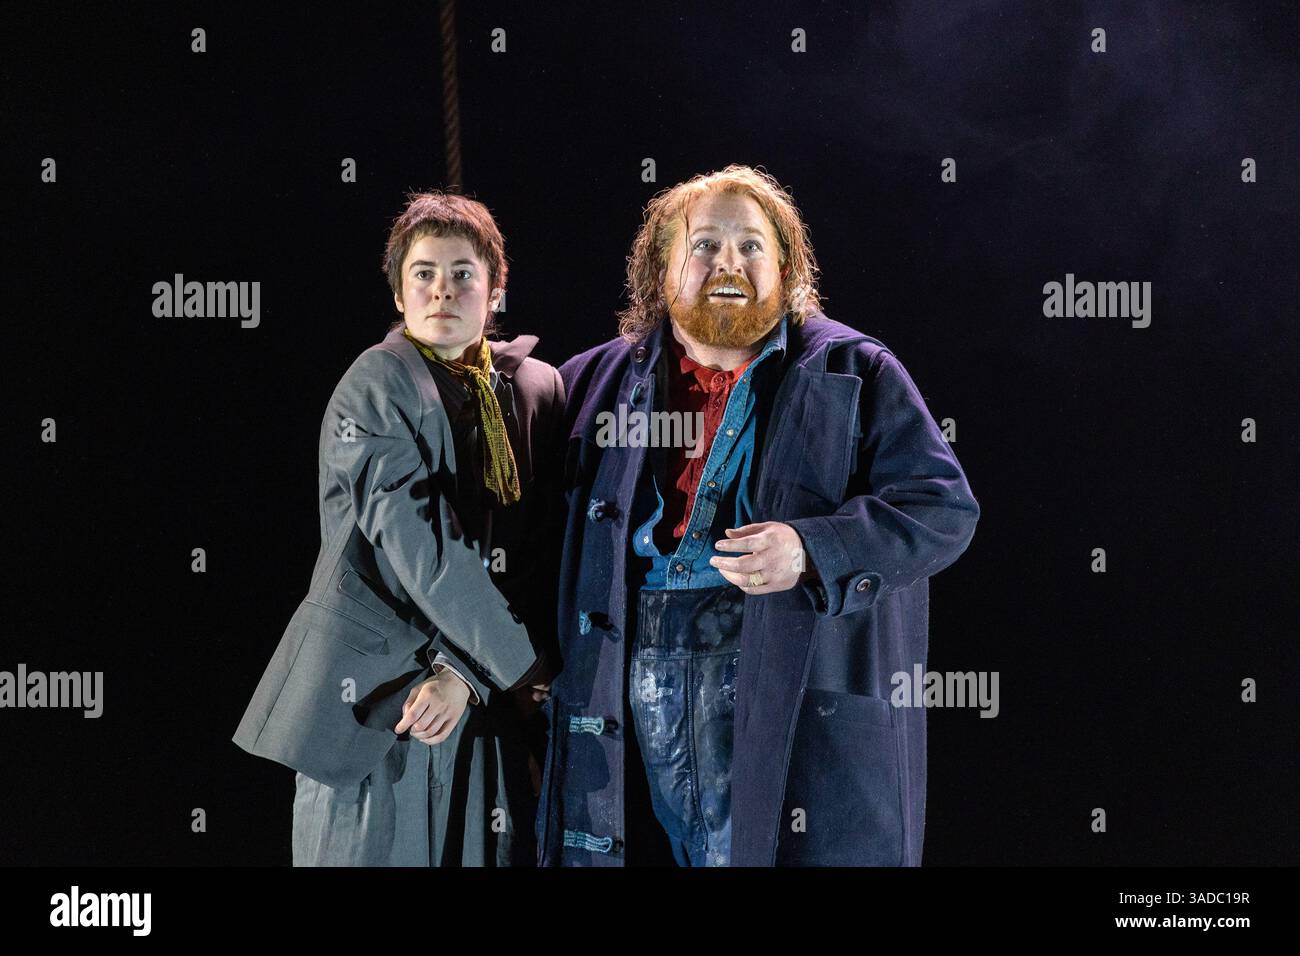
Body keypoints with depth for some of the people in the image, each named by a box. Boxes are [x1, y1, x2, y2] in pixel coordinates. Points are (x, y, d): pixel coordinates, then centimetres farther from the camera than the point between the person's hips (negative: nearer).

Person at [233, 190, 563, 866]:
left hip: (482, 704, 4)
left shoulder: (539, 388, 7)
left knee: (489, 850, 7)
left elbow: (538, 554, 2)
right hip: (370, 693, -4)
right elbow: (417, 545, -15)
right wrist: (521, 661, -11)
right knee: (367, 853, 2)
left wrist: (466, 670, -9)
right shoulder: (377, 386, -6)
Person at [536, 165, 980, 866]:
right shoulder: (599, 379, 15)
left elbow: (943, 506, -4)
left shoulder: (854, 373, 5)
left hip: (803, 687, -2)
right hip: (630, 693, 3)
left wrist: (813, 551, -17)